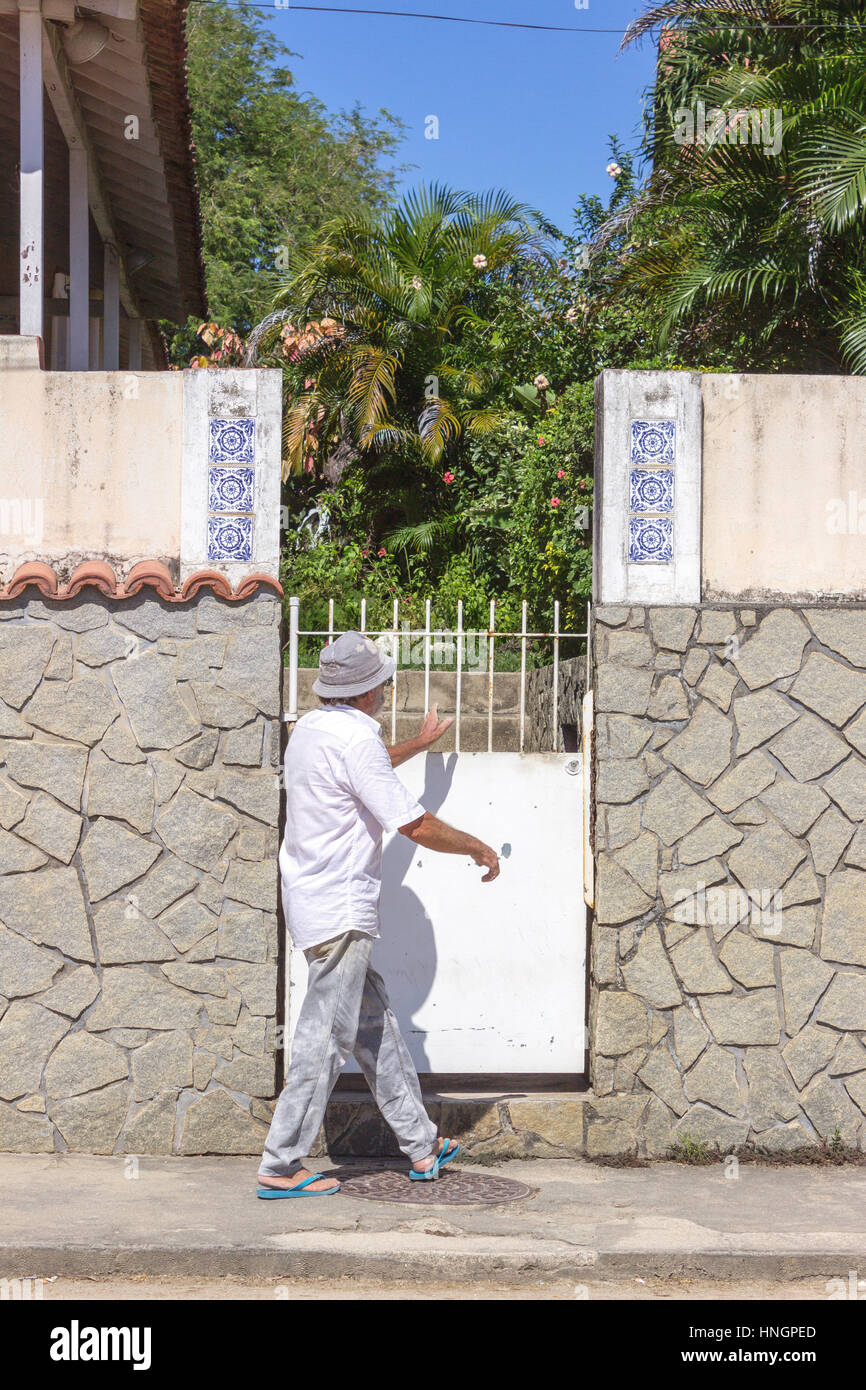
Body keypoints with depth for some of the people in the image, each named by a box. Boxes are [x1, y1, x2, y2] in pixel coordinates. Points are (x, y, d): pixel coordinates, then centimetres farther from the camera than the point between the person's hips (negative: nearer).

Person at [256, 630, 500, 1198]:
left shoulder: (311, 728, 12)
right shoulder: (356, 738, -18)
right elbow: (416, 825, -18)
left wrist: (422, 741, 50)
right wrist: (479, 848, -3)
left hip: (313, 897, 10)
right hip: (341, 911, -10)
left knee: (376, 1022, 15)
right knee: (325, 1038, -5)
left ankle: (421, 1145, 23)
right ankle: (281, 1167, -2)